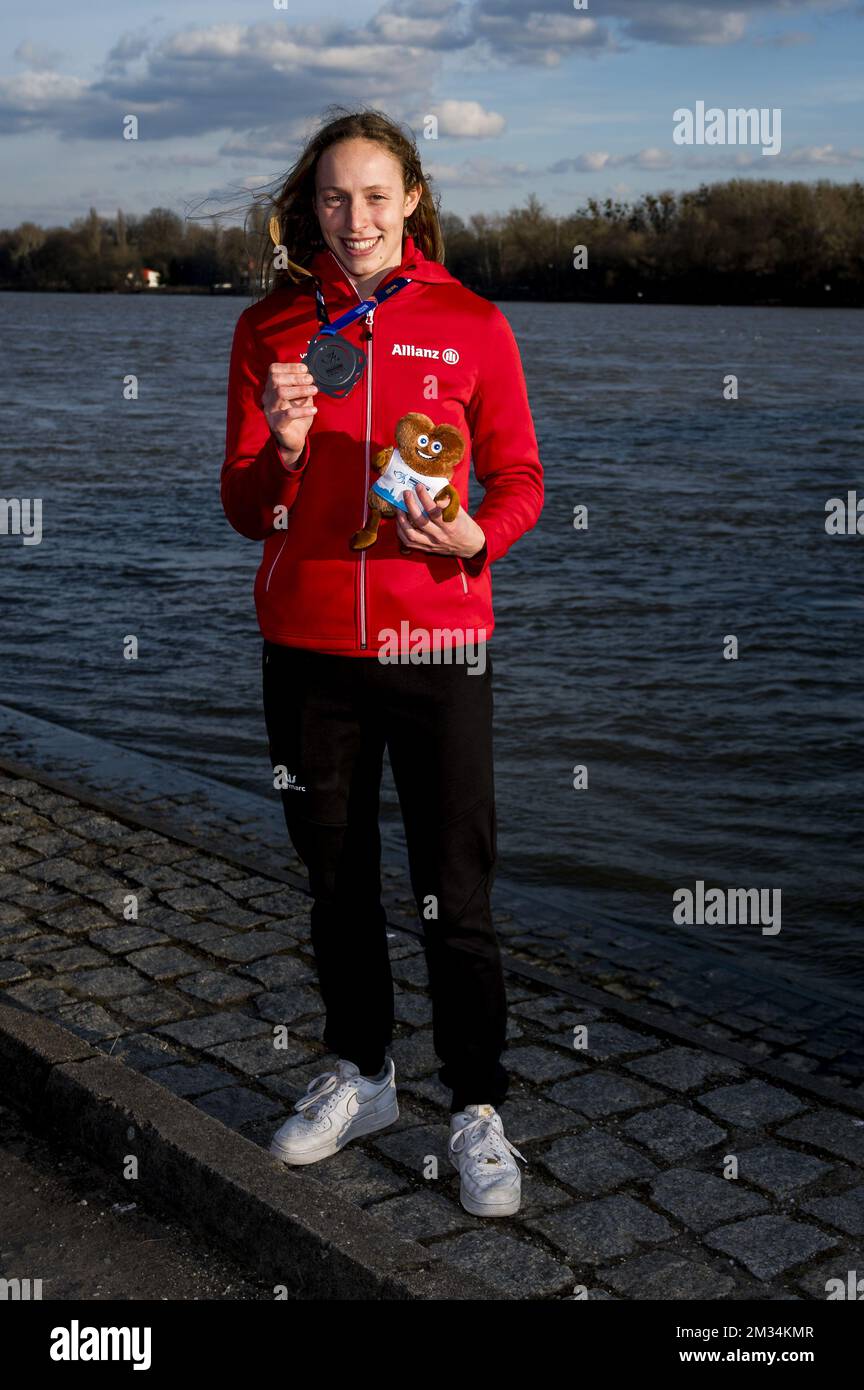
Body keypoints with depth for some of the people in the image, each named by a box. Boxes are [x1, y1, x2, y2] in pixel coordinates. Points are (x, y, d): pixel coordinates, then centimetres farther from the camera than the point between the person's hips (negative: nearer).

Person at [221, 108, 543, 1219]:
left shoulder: (472, 326, 0)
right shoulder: (268, 329, 4)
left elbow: (520, 482, 1)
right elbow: (242, 508, 4)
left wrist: (473, 537, -19)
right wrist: (282, 450, -17)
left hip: (433, 645, -2)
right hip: (305, 646, 3)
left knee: (455, 894, 1)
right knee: (336, 877, 15)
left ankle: (476, 1113, 16)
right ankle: (359, 1076, 33)